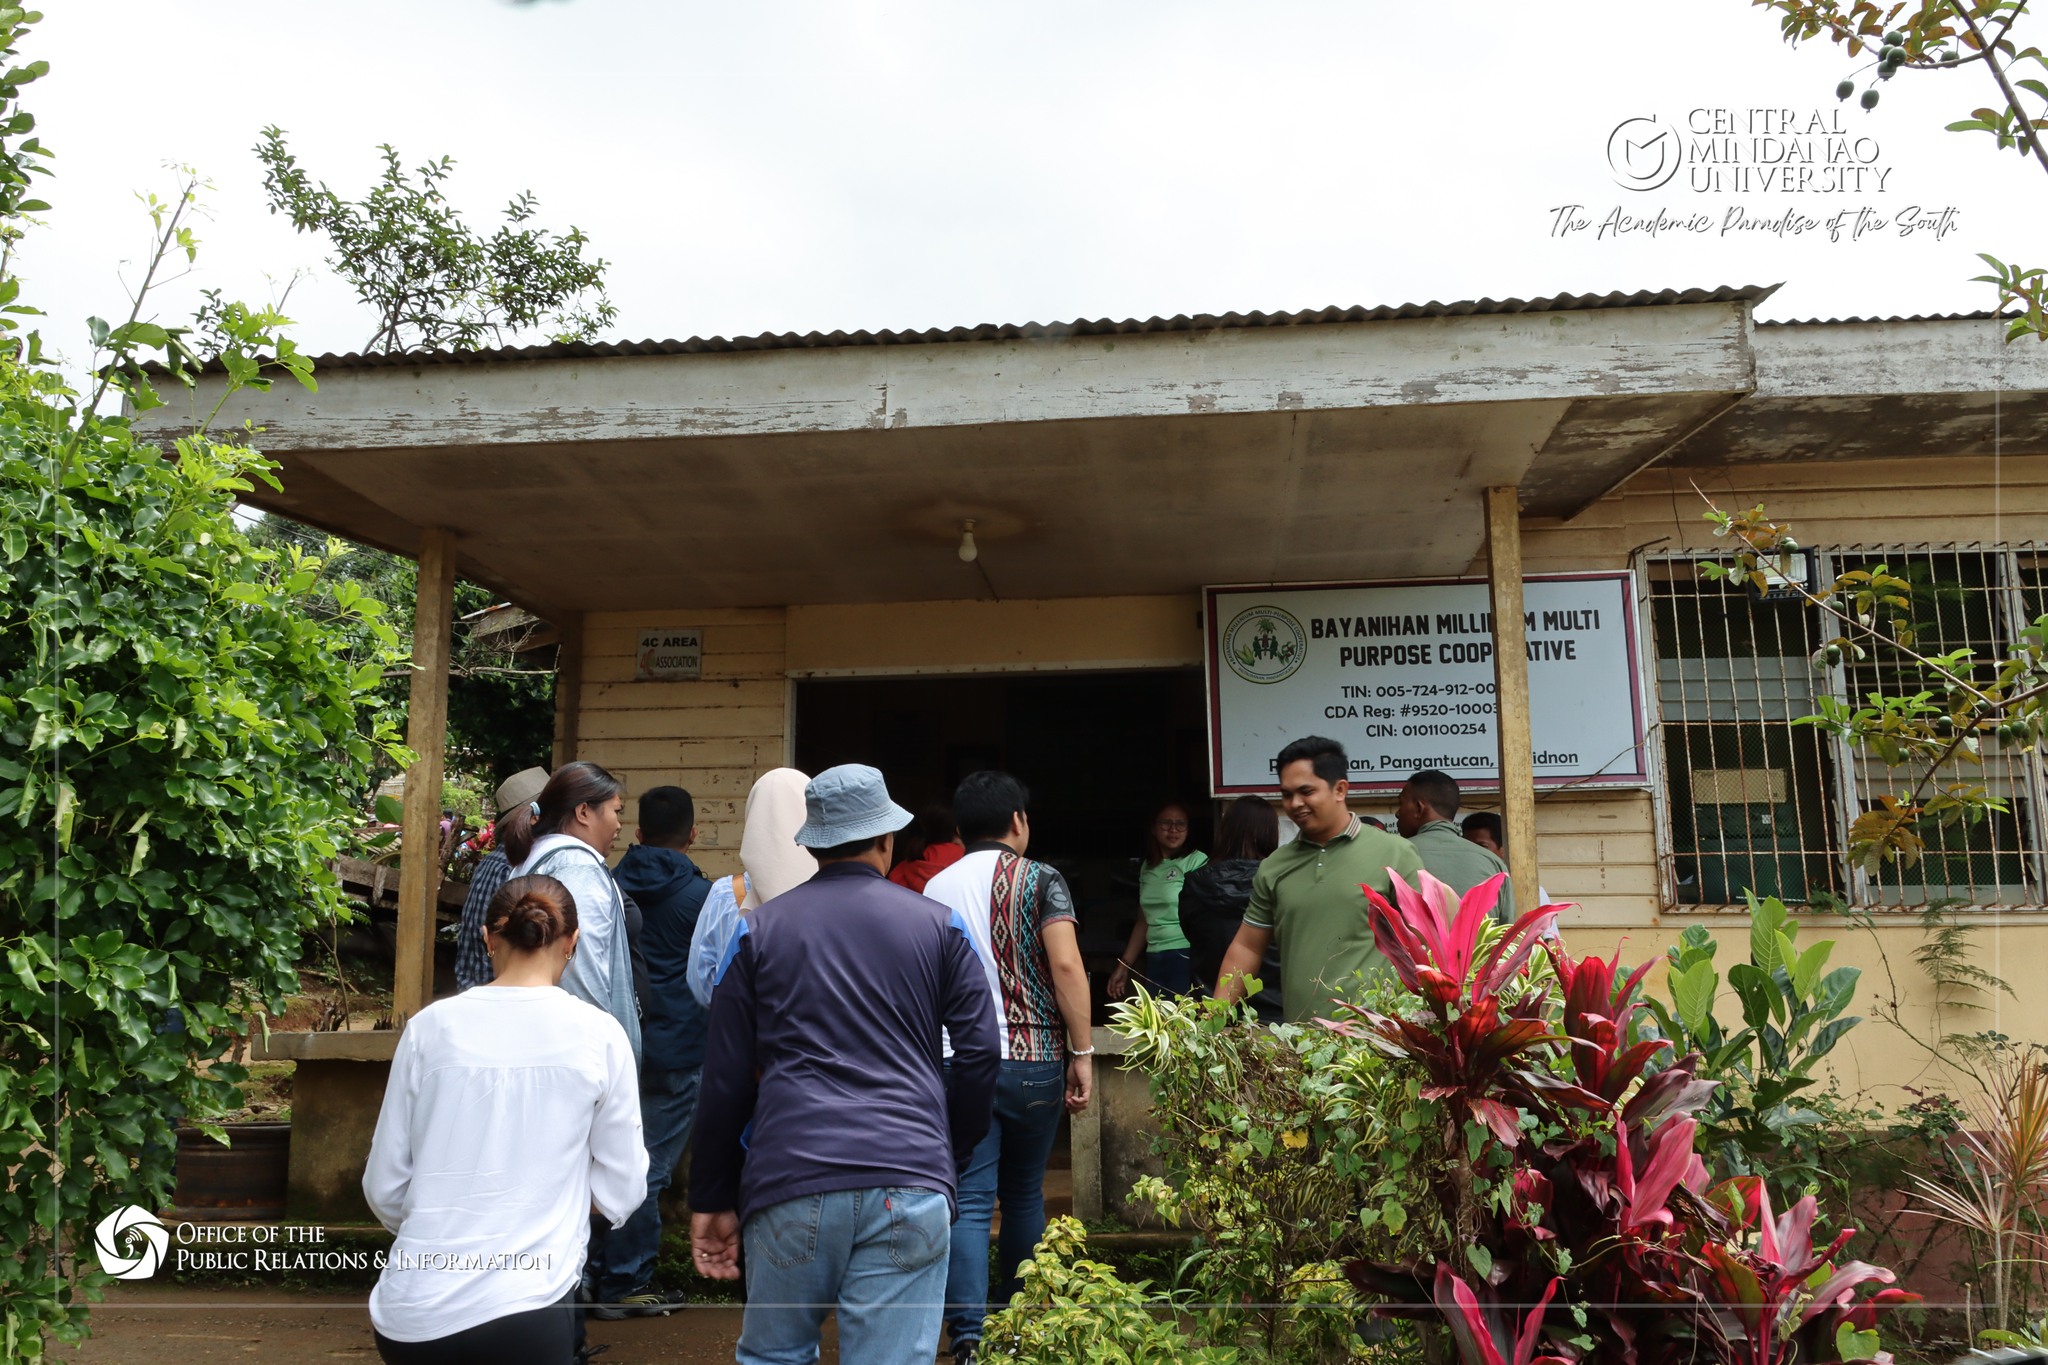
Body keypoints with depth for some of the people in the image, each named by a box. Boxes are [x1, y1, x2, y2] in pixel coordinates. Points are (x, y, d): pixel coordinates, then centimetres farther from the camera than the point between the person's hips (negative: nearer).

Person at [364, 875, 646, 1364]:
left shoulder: (430, 1026, 1)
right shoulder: (599, 1035, -4)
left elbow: (384, 1190, 8)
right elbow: (621, 1195, 3)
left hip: (409, 1312, 3)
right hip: (523, 1309, -3)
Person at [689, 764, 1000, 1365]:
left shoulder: (758, 929, 8)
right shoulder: (940, 926, 7)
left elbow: (725, 1078, 7)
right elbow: (980, 1053, 5)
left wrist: (712, 1199, 15)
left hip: (791, 1184, 1)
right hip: (911, 1190, 0)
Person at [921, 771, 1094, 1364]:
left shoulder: (935, 887, 9)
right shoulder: (1040, 880, -2)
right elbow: (1066, 966, -14)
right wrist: (1083, 1053, -9)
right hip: (1033, 1061, -1)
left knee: (969, 1203, 1)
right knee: (1024, 1195, 16)